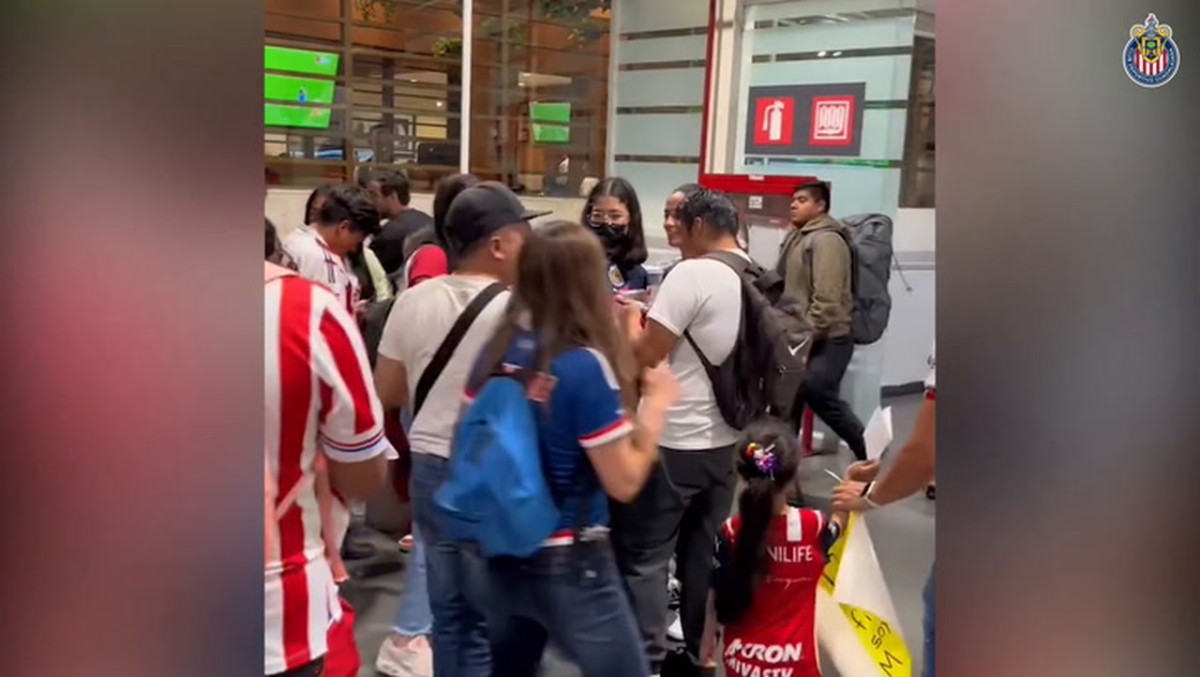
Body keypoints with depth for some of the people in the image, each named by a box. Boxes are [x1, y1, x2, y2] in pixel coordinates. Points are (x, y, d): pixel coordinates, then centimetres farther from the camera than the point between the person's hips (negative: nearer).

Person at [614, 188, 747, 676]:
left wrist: (632, 319, 3)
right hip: (724, 441, 8)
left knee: (643, 556, 3)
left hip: (673, 442, -8)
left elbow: (644, 356, -16)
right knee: (705, 552, 17)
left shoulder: (691, 274, -16)